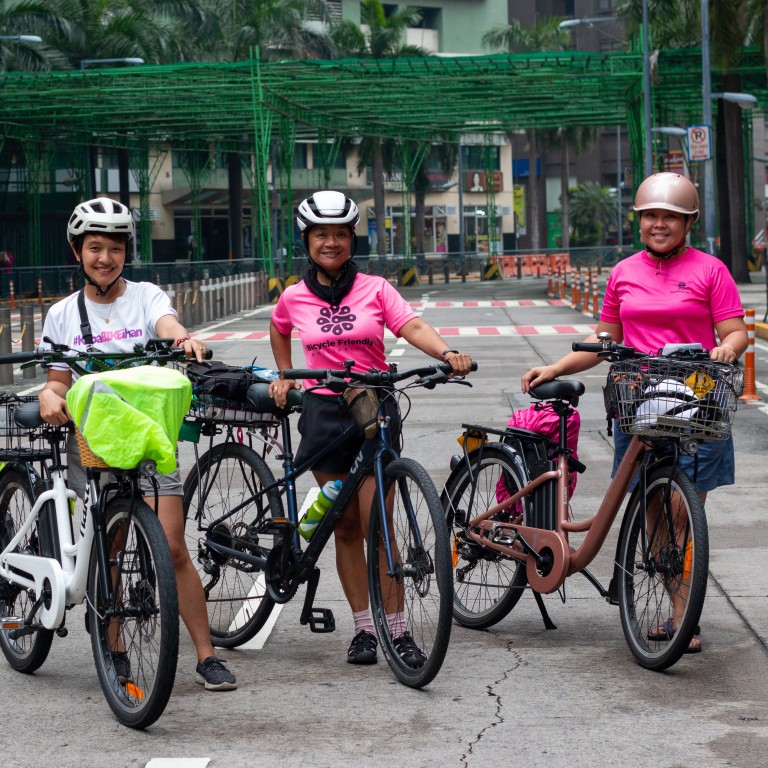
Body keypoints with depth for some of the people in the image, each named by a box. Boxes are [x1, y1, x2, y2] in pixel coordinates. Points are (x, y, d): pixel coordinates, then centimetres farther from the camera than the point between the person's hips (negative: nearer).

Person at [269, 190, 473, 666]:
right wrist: (285, 377, 17)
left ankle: (397, 630, -2)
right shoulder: (295, 298, 4)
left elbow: (412, 327, -14)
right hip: (324, 410, 2)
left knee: (376, 524, -8)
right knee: (346, 527, 5)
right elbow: (279, 331, 26)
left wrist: (447, 352, -32)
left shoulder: (374, 289, -1)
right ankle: (363, 627, 12)